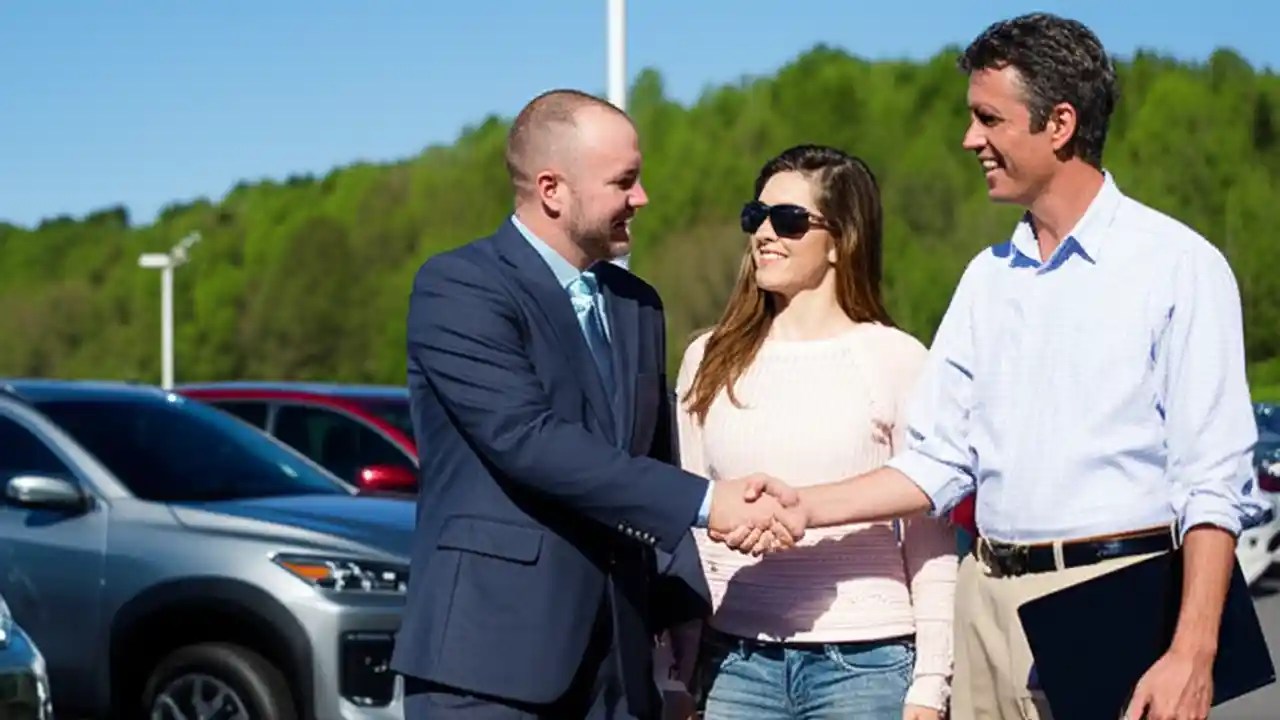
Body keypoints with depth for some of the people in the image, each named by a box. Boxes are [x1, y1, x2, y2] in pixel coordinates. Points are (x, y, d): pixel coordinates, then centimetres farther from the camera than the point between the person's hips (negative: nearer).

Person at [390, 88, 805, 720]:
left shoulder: (636, 306, 16)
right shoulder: (457, 288, -8)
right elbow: (528, 440, -20)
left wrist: (684, 626, 9)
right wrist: (704, 503, -22)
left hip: (616, 664, 7)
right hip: (489, 653, -7)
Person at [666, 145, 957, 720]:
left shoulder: (896, 360, 0)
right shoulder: (709, 361, 9)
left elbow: (929, 539, 2)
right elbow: (689, 527, 13)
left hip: (865, 665, -3)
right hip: (735, 663, 3)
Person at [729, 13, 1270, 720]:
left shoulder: (1177, 265, -5)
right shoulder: (988, 277, 13)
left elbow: (1214, 484, -9)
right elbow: (938, 461, 12)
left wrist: (1192, 655, -16)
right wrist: (802, 508, 0)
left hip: (1117, 603, -5)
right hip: (989, 601, 5)